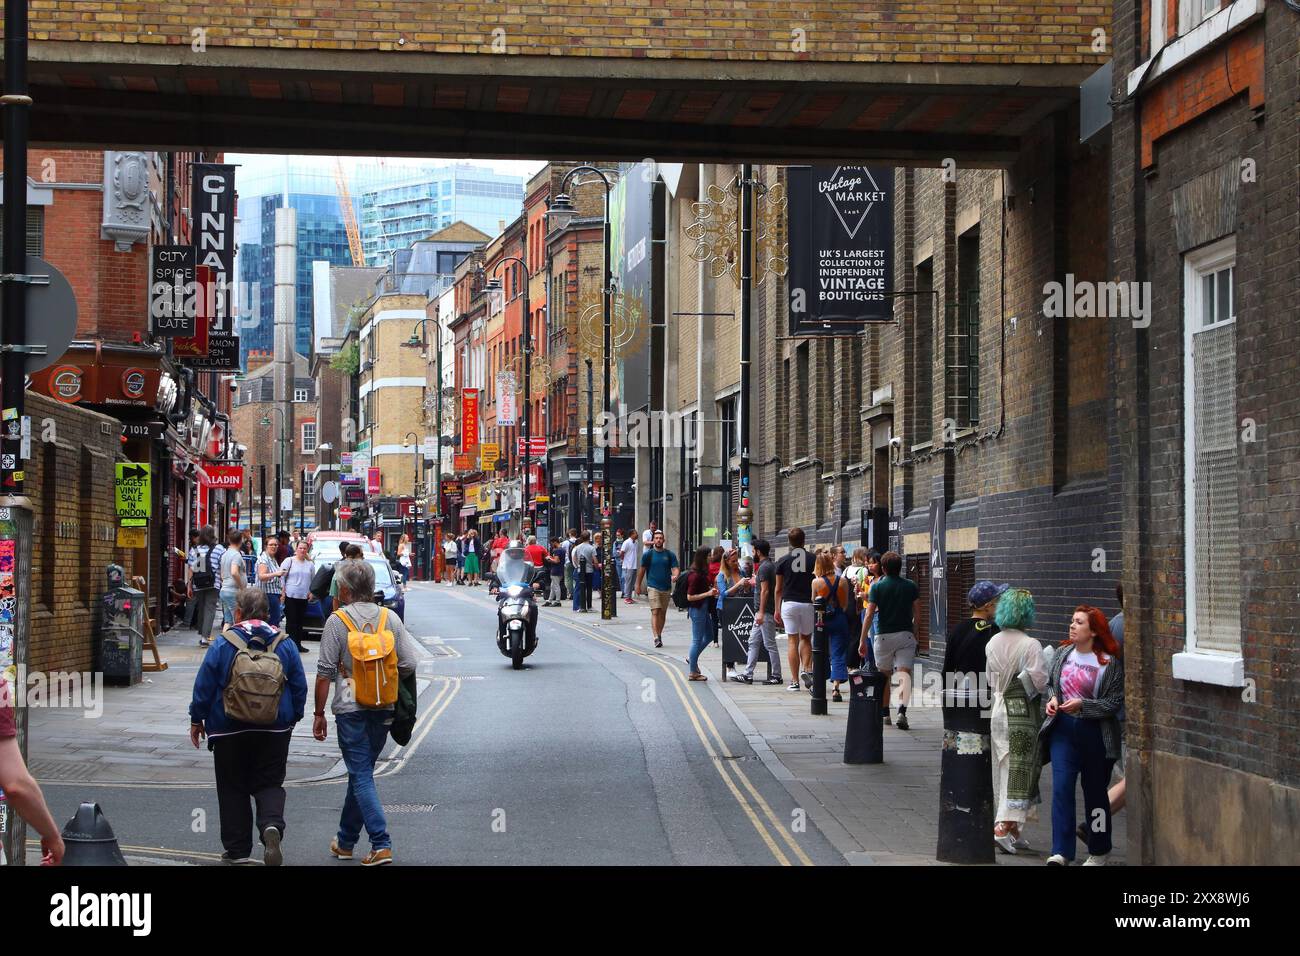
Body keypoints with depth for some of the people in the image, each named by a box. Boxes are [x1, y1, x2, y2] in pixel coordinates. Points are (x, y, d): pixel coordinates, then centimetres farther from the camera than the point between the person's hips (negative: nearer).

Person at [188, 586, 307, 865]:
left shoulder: (223, 644, -8)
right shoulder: (284, 644, 1)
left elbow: (204, 686, -4)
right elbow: (299, 687, 6)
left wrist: (197, 720, 7)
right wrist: (293, 719, 20)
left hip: (230, 729, -2)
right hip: (275, 729, 2)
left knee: (233, 789, 8)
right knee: (270, 784, 8)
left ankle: (237, 850, 9)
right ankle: (272, 825, -21)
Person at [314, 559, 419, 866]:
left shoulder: (337, 621, -8)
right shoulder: (390, 619, 2)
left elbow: (325, 673, -8)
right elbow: (408, 665, 0)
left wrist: (319, 713, 0)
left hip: (351, 709, -4)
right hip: (383, 709, 4)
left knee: (361, 776, -2)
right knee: (361, 772, 16)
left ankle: (381, 845, -12)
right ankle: (345, 841, 27)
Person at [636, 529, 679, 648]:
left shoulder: (669, 554, 5)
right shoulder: (648, 554, 1)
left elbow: (675, 568, 0)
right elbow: (642, 570, 7)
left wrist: (675, 576, -23)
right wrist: (638, 585, 8)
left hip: (666, 588, 3)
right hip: (653, 587, -3)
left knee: (663, 613, 11)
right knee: (655, 612, -14)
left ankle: (659, 635, 24)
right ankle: (656, 638, -21)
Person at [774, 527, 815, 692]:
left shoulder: (783, 561, -1)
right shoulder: (813, 560, -1)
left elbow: (778, 589, 2)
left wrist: (777, 609, 11)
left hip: (789, 603, -1)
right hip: (808, 603, 1)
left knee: (793, 642, 2)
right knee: (806, 638, 18)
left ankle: (795, 681, 1)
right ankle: (806, 669, -3)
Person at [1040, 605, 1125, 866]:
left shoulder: (1110, 663, -10)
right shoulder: (1062, 654, 4)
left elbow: (1115, 703, -11)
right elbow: (1050, 683, 19)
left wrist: (1082, 705, -22)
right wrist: (1052, 699, -2)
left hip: (1095, 734, -3)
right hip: (1063, 730, 3)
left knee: (1095, 793, 11)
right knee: (1061, 788, -10)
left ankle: (1099, 852, 27)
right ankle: (1061, 852, -12)